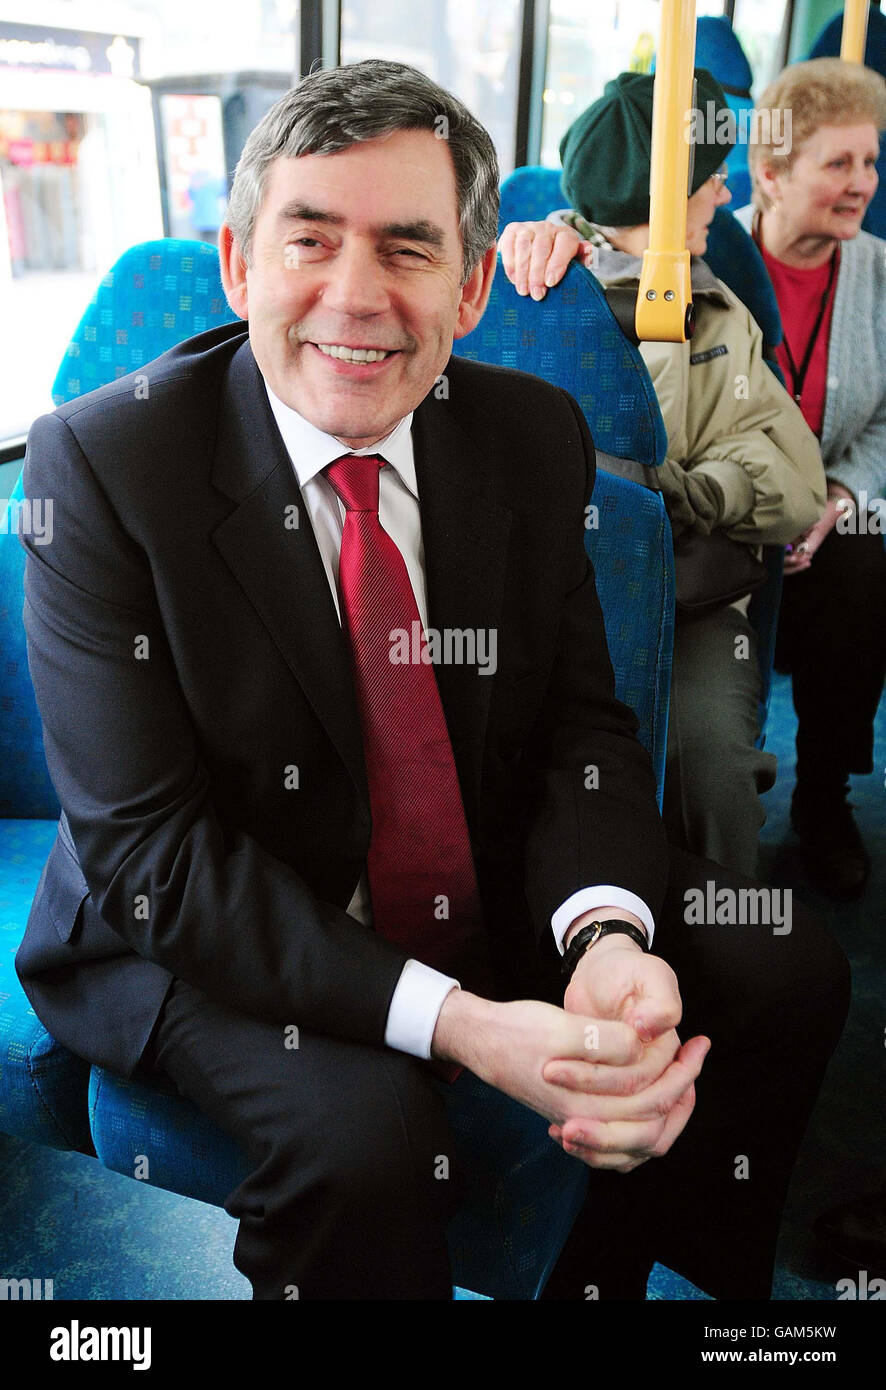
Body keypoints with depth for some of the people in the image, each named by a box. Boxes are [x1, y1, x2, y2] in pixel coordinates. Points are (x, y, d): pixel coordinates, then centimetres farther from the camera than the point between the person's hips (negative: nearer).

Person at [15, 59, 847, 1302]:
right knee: (367, 1127, -32)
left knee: (789, 975, -5)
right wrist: (456, 1021, -31)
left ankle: (611, 1285, 19)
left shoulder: (537, 436, -4)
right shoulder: (102, 459, -18)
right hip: (209, 938, -4)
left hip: (499, 895, 5)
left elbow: (582, 730, -1)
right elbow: (145, 847, -22)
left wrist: (610, 933, -24)